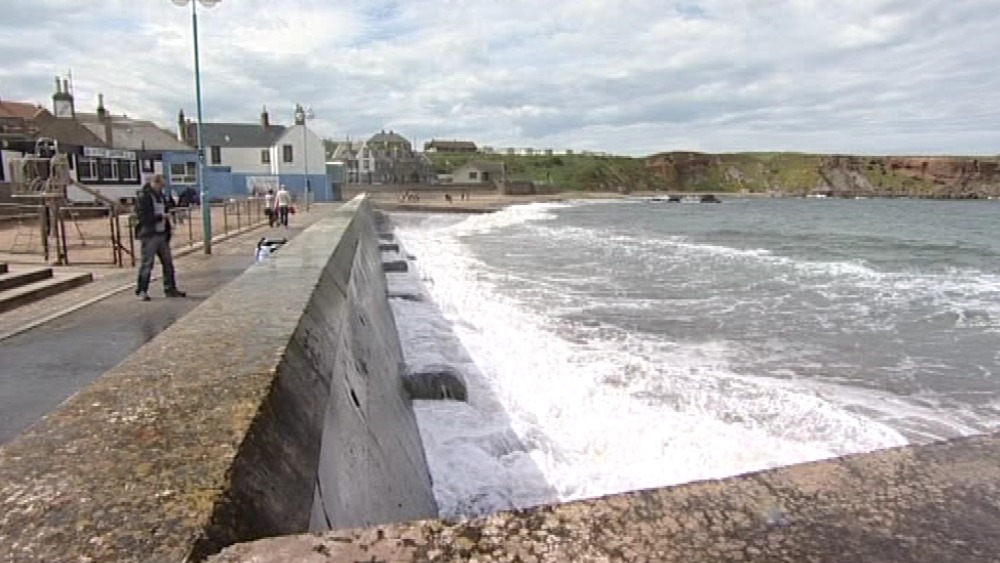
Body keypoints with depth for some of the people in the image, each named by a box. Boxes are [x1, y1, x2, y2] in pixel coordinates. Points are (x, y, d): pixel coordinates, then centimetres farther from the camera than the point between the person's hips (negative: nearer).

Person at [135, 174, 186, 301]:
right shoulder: (143, 198, -9)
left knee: (168, 263, 10)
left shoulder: (161, 196, 15)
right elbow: (143, 217, -18)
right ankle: (141, 291, 3)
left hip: (162, 235, 8)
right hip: (149, 235, -8)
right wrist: (161, 216, -20)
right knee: (147, 264, -5)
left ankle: (170, 288, 18)